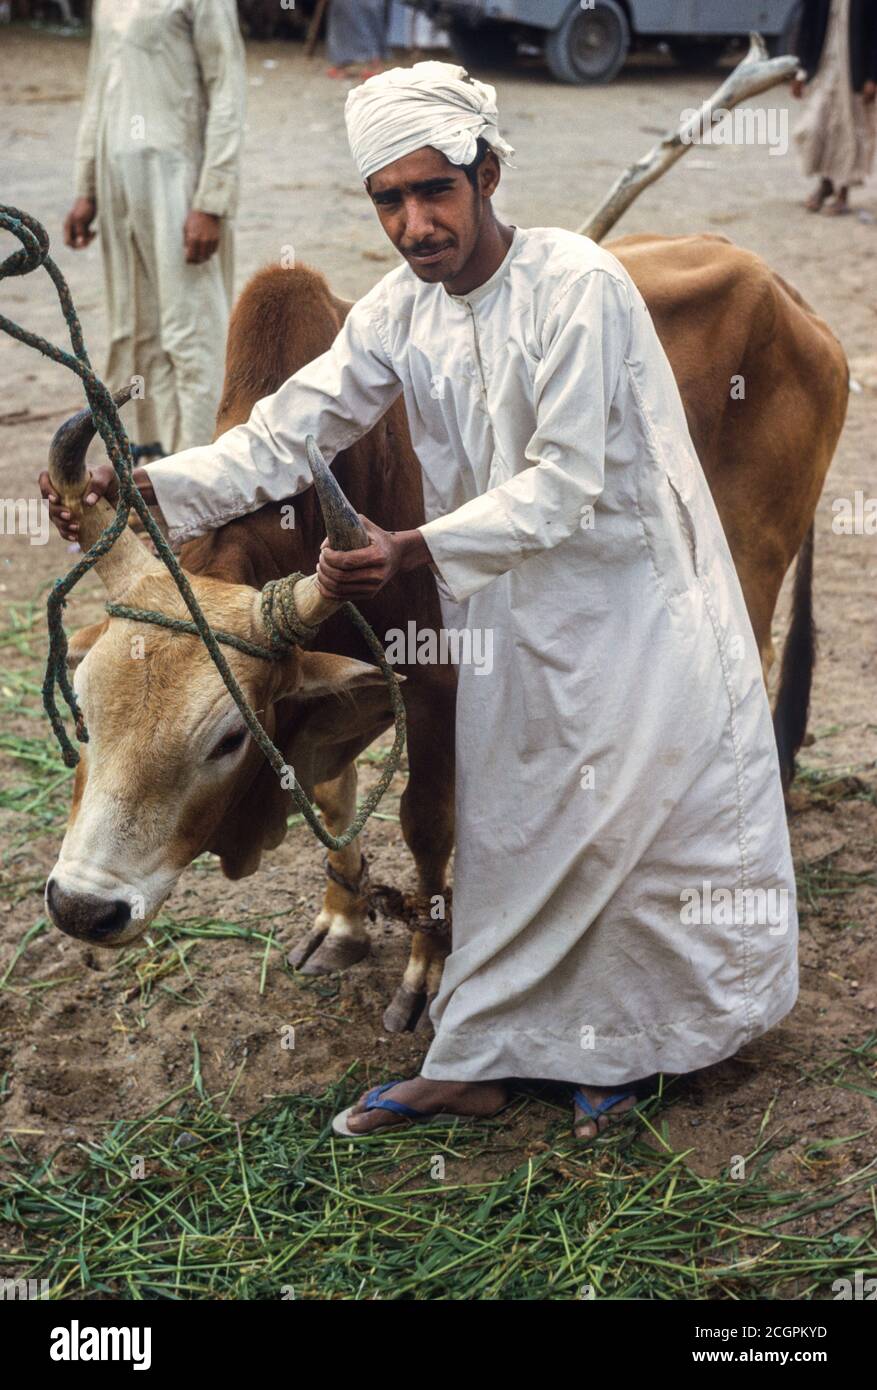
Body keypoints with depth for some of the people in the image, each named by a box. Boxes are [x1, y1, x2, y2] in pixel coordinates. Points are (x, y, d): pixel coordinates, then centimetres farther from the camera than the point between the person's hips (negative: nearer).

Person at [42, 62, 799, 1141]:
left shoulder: (577, 284, -21)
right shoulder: (397, 314, -1)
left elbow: (565, 482, -26)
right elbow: (286, 435, -3)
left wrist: (417, 551, -35)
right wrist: (144, 486, -16)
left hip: (627, 599, -6)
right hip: (507, 614, 6)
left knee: (639, 825, 4)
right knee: (505, 834, 12)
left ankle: (629, 1048, 26)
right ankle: (476, 1063, 24)